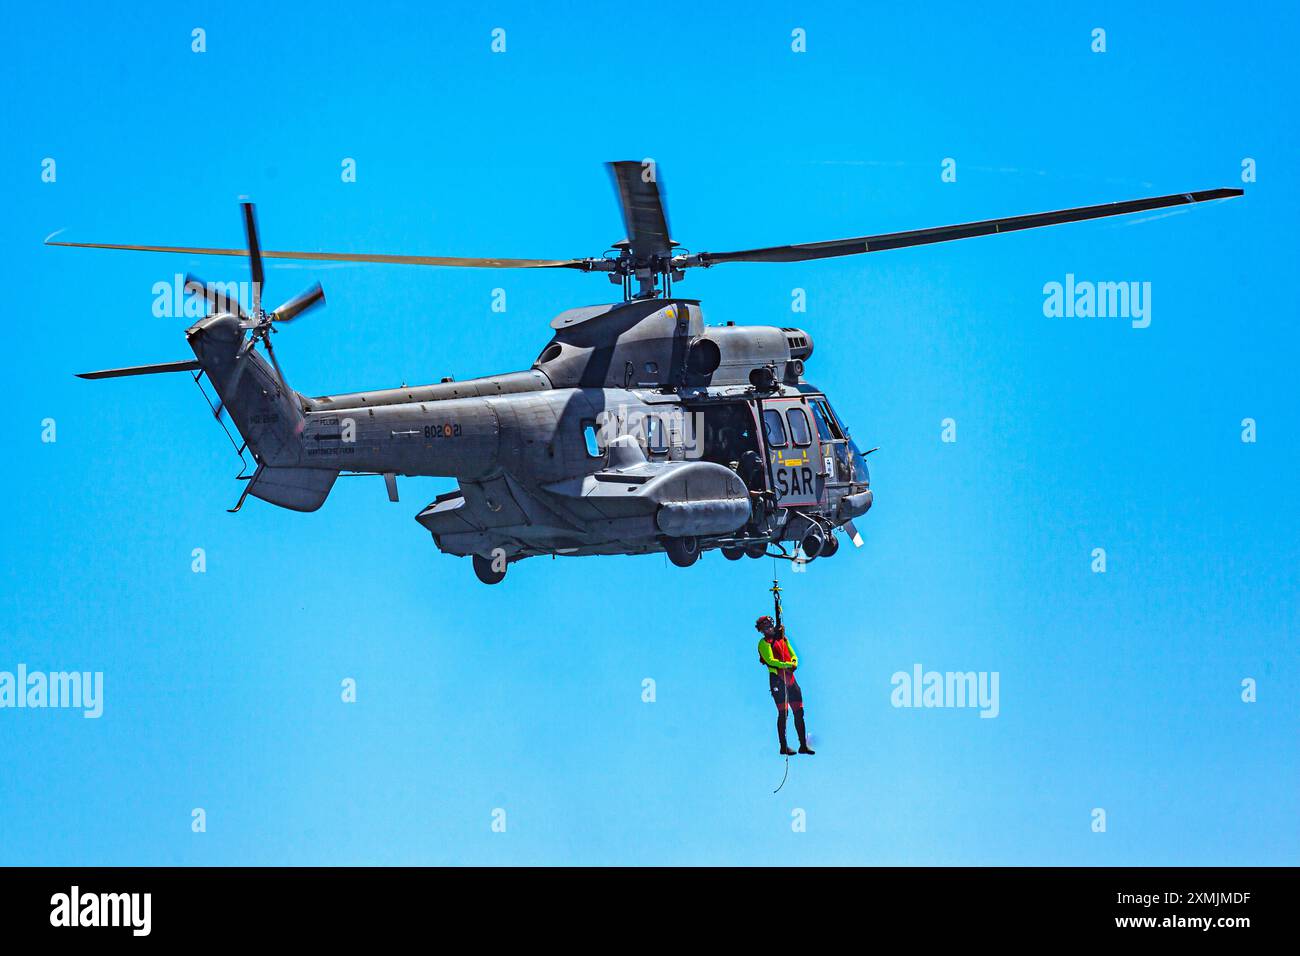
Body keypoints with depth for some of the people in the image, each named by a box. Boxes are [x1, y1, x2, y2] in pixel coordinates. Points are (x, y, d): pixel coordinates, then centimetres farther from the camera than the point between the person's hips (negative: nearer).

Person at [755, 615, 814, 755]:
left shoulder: (784, 639, 20)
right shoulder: (764, 643, 1)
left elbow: (793, 655, 15)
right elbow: (770, 660, -13)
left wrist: (794, 663, -8)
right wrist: (786, 665, -24)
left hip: (790, 678, 6)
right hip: (777, 679, -6)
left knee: (799, 712, 3)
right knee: (783, 713, -9)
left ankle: (803, 745, 7)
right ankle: (784, 746, -5)